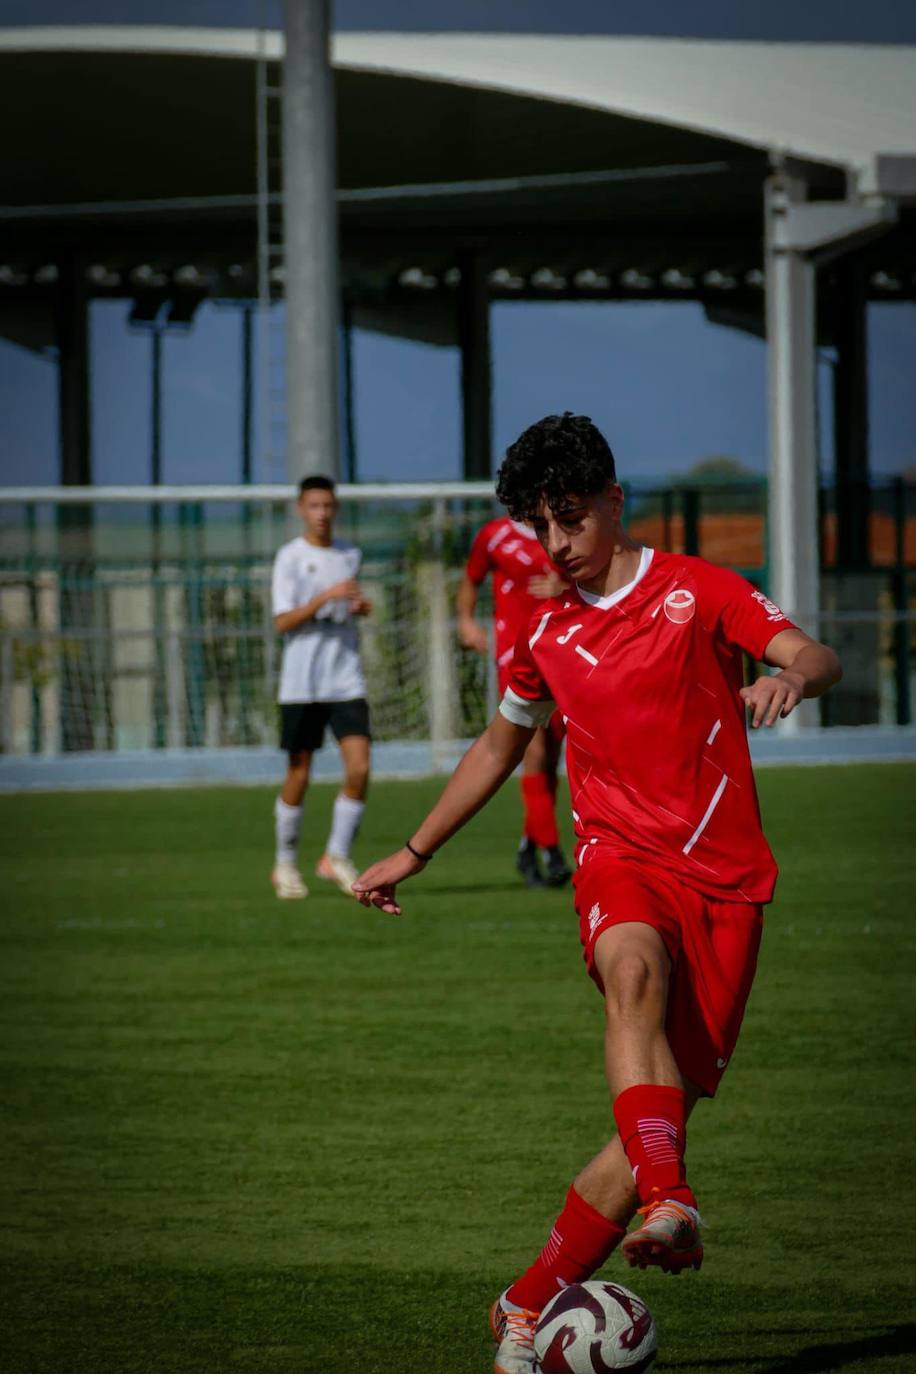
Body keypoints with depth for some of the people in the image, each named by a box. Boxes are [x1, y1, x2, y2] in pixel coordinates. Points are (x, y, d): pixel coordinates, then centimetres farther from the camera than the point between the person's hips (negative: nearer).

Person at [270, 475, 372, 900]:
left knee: (359, 769, -10)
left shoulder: (350, 555, 11)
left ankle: (337, 856, 4)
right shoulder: (290, 557, -3)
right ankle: (286, 862, 18)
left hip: (346, 680, 3)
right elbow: (283, 621, -10)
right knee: (299, 774, 3)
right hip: (301, 684, -3)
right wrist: (326, 597, -21)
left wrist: (359, 606, 4)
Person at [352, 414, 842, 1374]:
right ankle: (672, 1205, -52)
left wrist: (789, 678, -36)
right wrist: (413, 854, 34)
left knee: (664, 1117, -7)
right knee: (635, 970, -37)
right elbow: (499, 745, 31)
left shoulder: (695, 590, 2)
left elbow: (816, 659, -12)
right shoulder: (546, 633, 13)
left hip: (725, 877, -1)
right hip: (620, 859, 1)